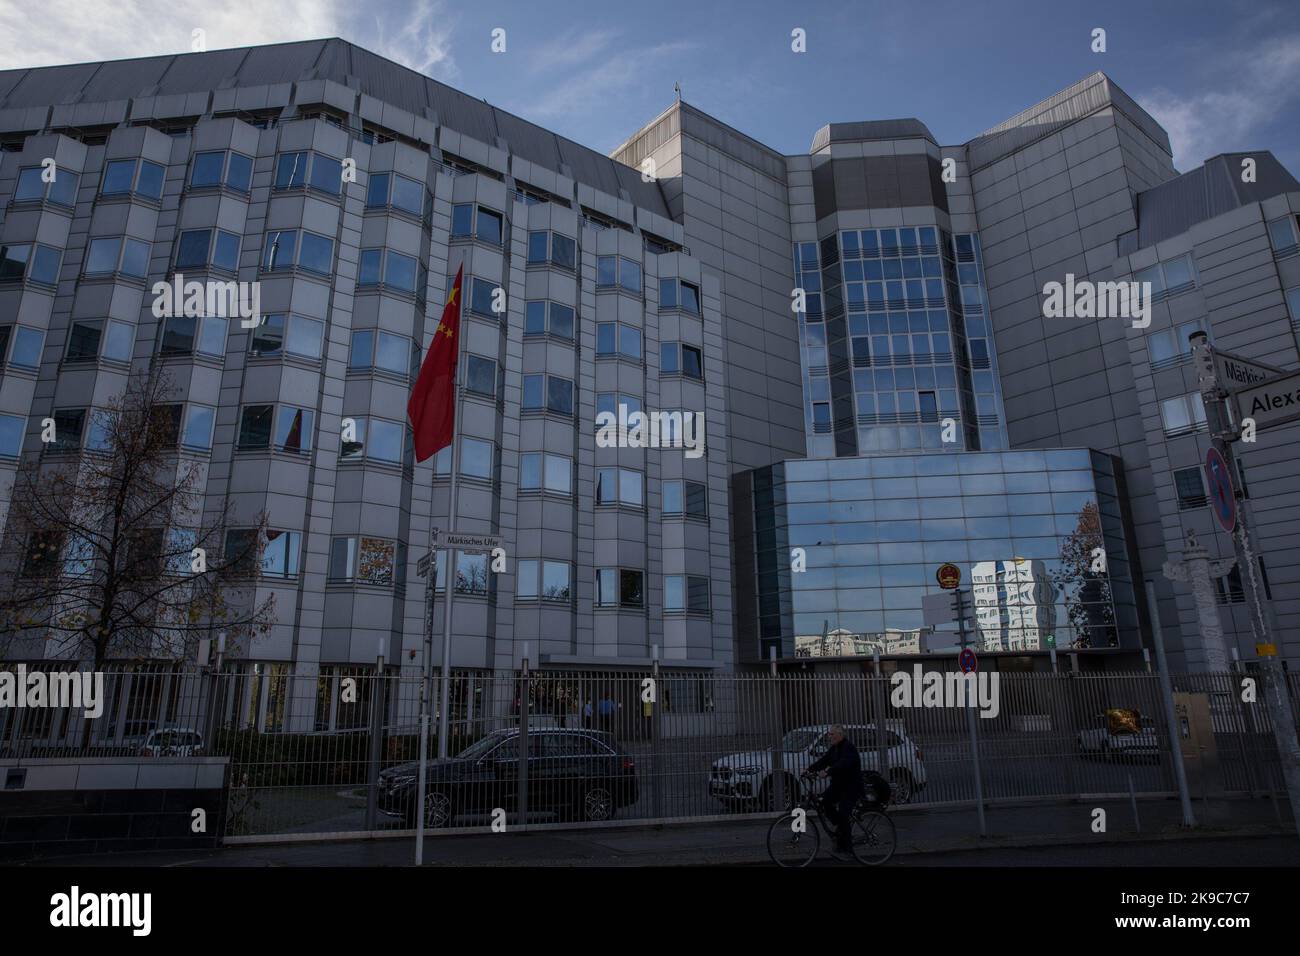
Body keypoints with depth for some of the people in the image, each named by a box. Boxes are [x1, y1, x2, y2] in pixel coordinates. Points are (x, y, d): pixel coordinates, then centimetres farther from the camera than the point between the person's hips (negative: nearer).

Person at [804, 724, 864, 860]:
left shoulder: (849, 748, -17)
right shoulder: (834, 748, 11)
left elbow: (843, 764, -34)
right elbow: (823, 760, 3)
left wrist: (827, 772, -44)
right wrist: (810, 769, -12)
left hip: (852, 787, -8)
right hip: (838, 785, 8)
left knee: (843, 814, -13)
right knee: (824, 802, -9)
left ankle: (846, 850, -3)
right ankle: (842, 826, 12)